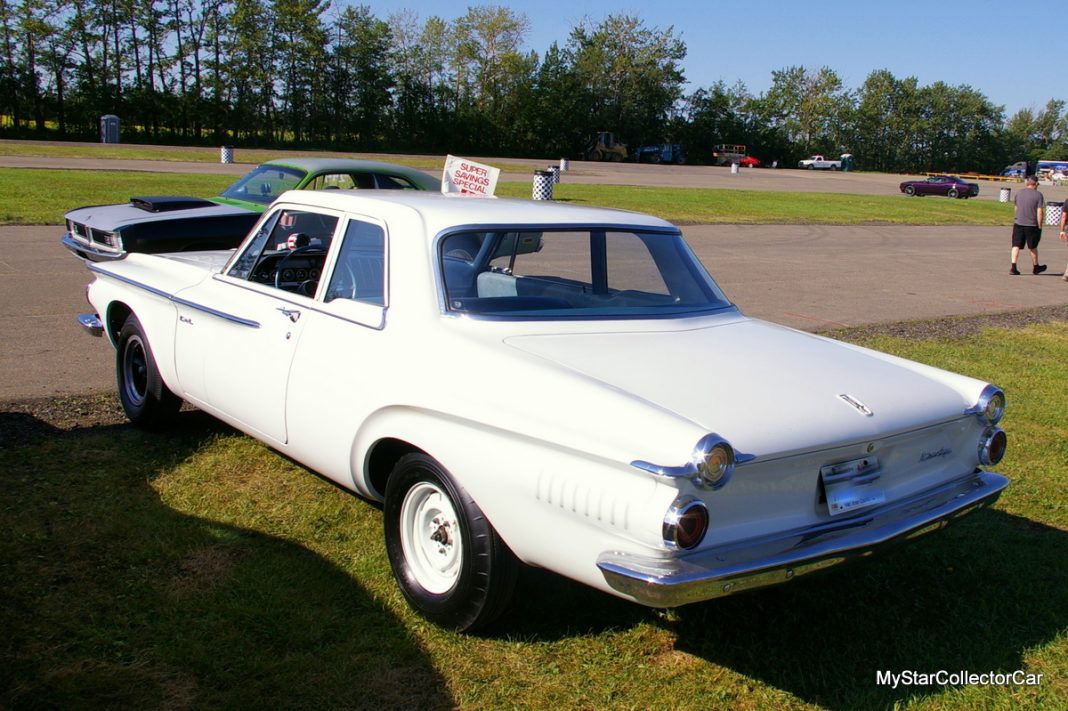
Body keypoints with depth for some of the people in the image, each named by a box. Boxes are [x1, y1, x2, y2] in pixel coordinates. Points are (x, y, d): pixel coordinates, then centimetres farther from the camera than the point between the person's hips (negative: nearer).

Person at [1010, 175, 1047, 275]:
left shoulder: (1019, 193, 5)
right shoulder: (1038, 195, -9)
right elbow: (1040, 212, -11)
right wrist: (1039, 226, -4)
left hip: (1018, 223, 3)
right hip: (1032, 225, -2)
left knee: (1016, 246, 3)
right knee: (1033, 247, 13)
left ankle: (1013, 266, -10)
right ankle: (1035, 267, 28)